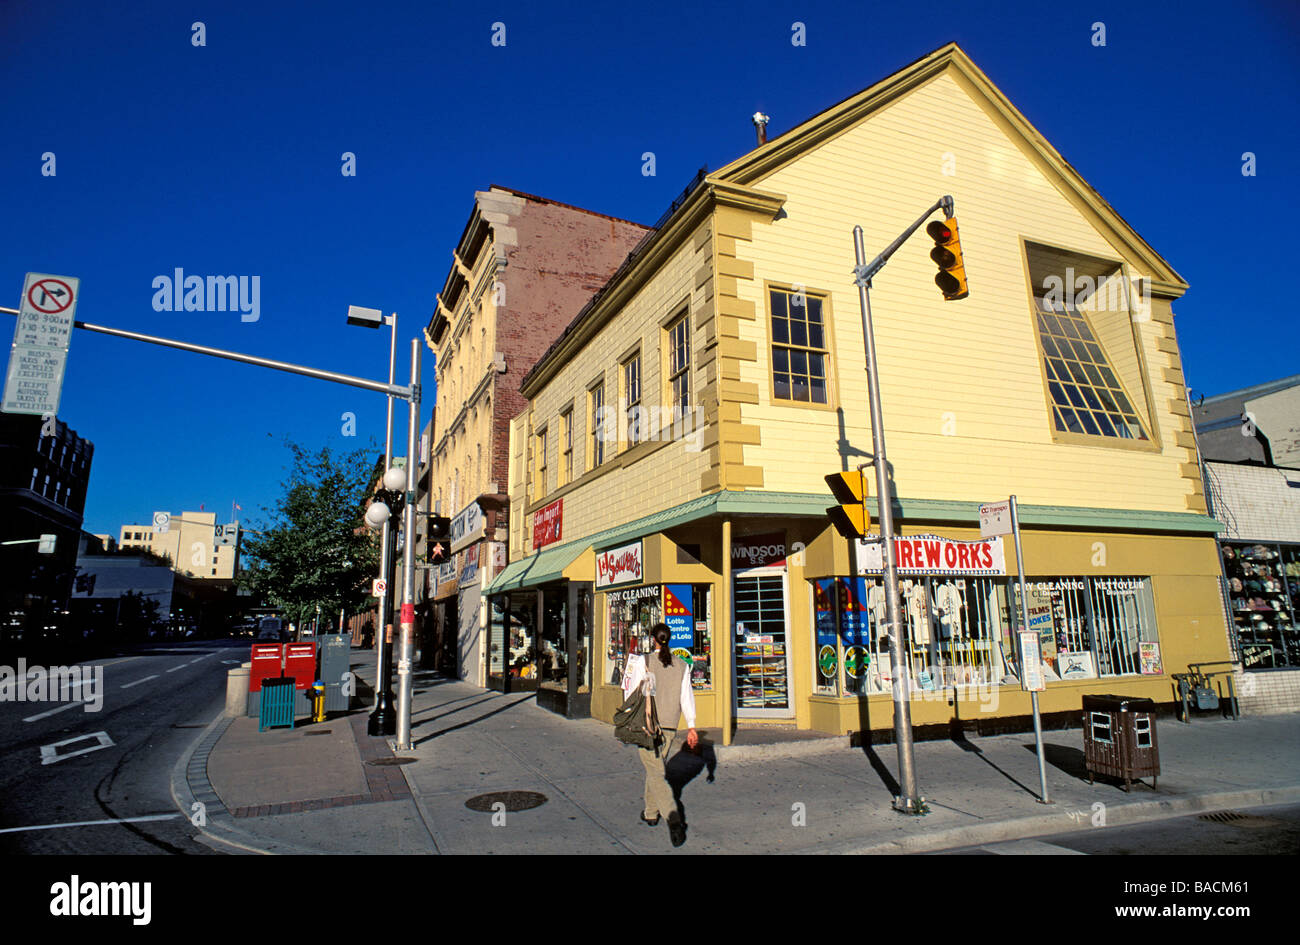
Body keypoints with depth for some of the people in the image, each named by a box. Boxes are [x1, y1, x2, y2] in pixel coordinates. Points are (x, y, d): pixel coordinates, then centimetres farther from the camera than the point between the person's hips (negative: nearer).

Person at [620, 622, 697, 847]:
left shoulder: (643, 662, -8)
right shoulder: (682, 666, 4)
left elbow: (632, 692, -6)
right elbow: (687, 697, 3)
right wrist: (691, 726, 5)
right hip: (670, 727, 5)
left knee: (656, 772, -5)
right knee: (657, 768, 22)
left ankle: (673, 818, -21)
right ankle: (650, 813, 35)